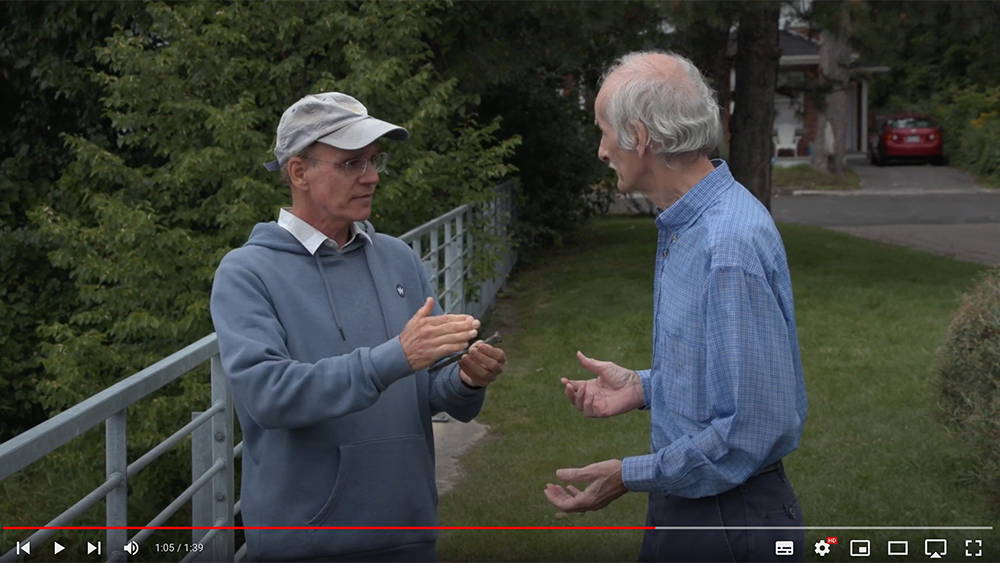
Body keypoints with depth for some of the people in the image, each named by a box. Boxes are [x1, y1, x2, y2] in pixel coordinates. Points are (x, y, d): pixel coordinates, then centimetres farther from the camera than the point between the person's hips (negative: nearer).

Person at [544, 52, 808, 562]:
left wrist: (630, 476, -18)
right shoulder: (684, 226, 8)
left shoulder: (730, 244, -25)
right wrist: (643, 387, 7)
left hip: (728, 522, -9)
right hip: (684, 509, 9)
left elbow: (755, 426, -26)